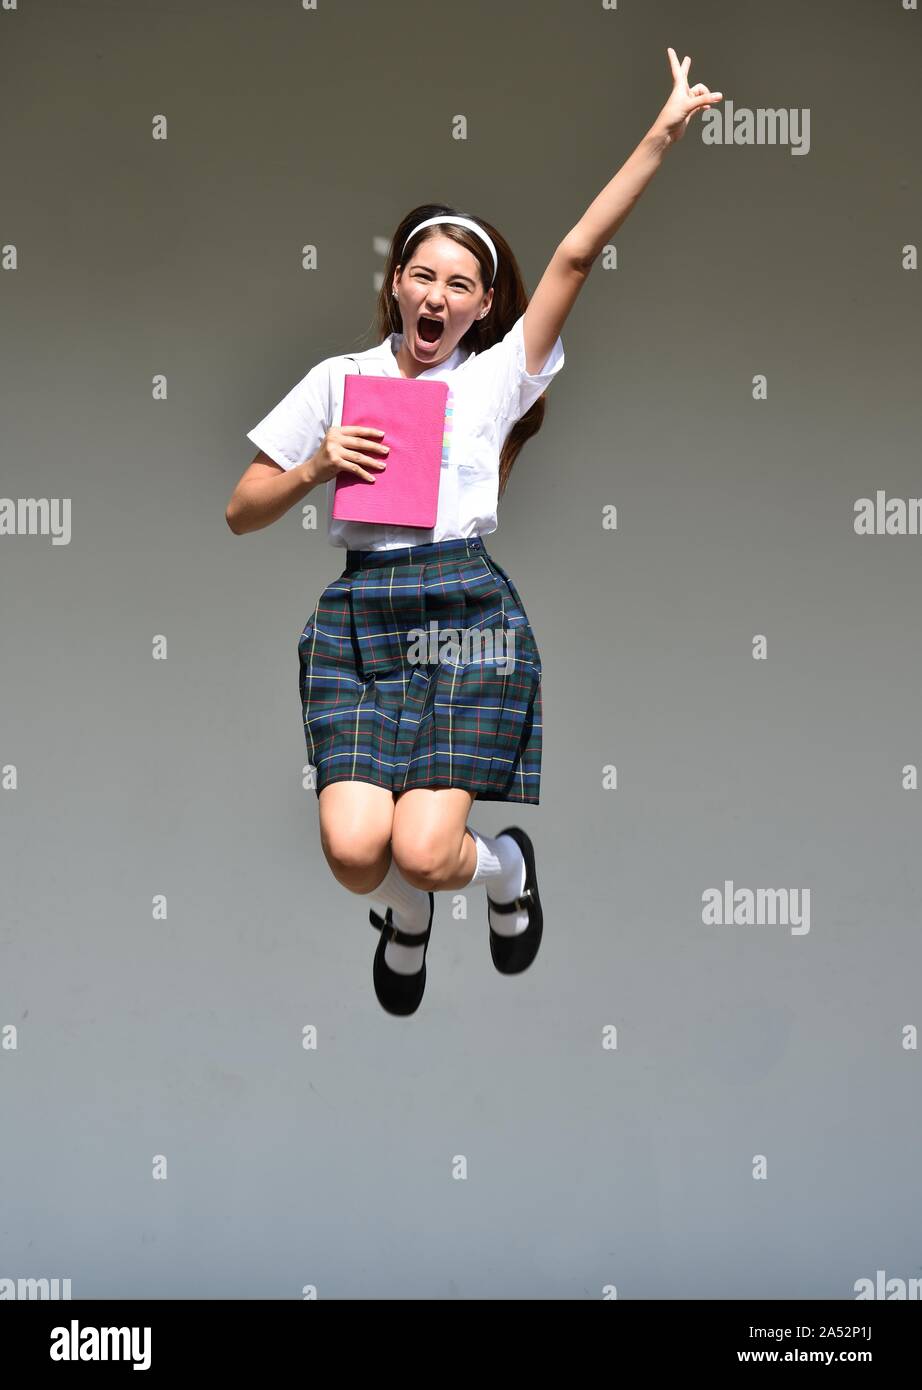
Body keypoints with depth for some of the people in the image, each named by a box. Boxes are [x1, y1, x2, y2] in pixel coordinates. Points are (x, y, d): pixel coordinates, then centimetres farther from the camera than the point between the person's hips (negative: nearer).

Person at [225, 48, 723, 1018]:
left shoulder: (496, 376, 11)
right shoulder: (337, 381, 14)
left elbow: (574, 256, 3)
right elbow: (241, 513, 15)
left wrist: (663, 133, -1)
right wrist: (313, 470, -4)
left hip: (468, 613, -1)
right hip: (358, 617, 1)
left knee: (422, 852, -16)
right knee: (355, 852, -17)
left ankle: (504, 865, 21)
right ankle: (405, 905, 20)